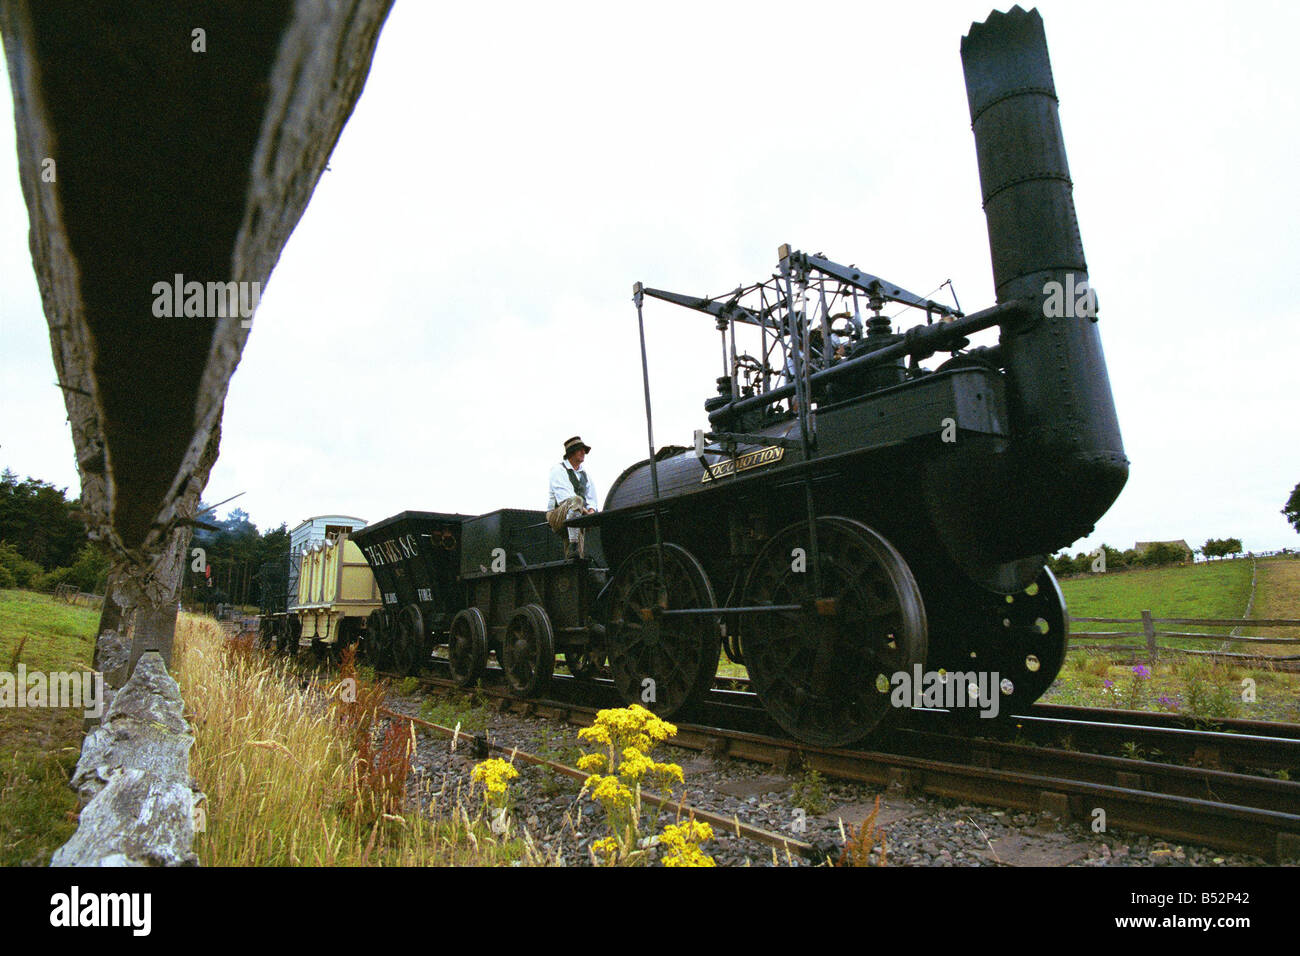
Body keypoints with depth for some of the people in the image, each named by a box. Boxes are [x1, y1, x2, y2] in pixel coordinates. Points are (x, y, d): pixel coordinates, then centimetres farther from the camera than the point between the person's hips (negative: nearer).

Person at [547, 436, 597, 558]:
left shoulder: (585, 475, 21)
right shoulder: (558, 470, 0)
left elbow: (592, 498, 17)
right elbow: (564, 497, -13)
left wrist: (591, 510, -7)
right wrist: (585, 511, -20)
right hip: (556, 515, -6)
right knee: (576, 501, -34)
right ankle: (573, 544, -41)